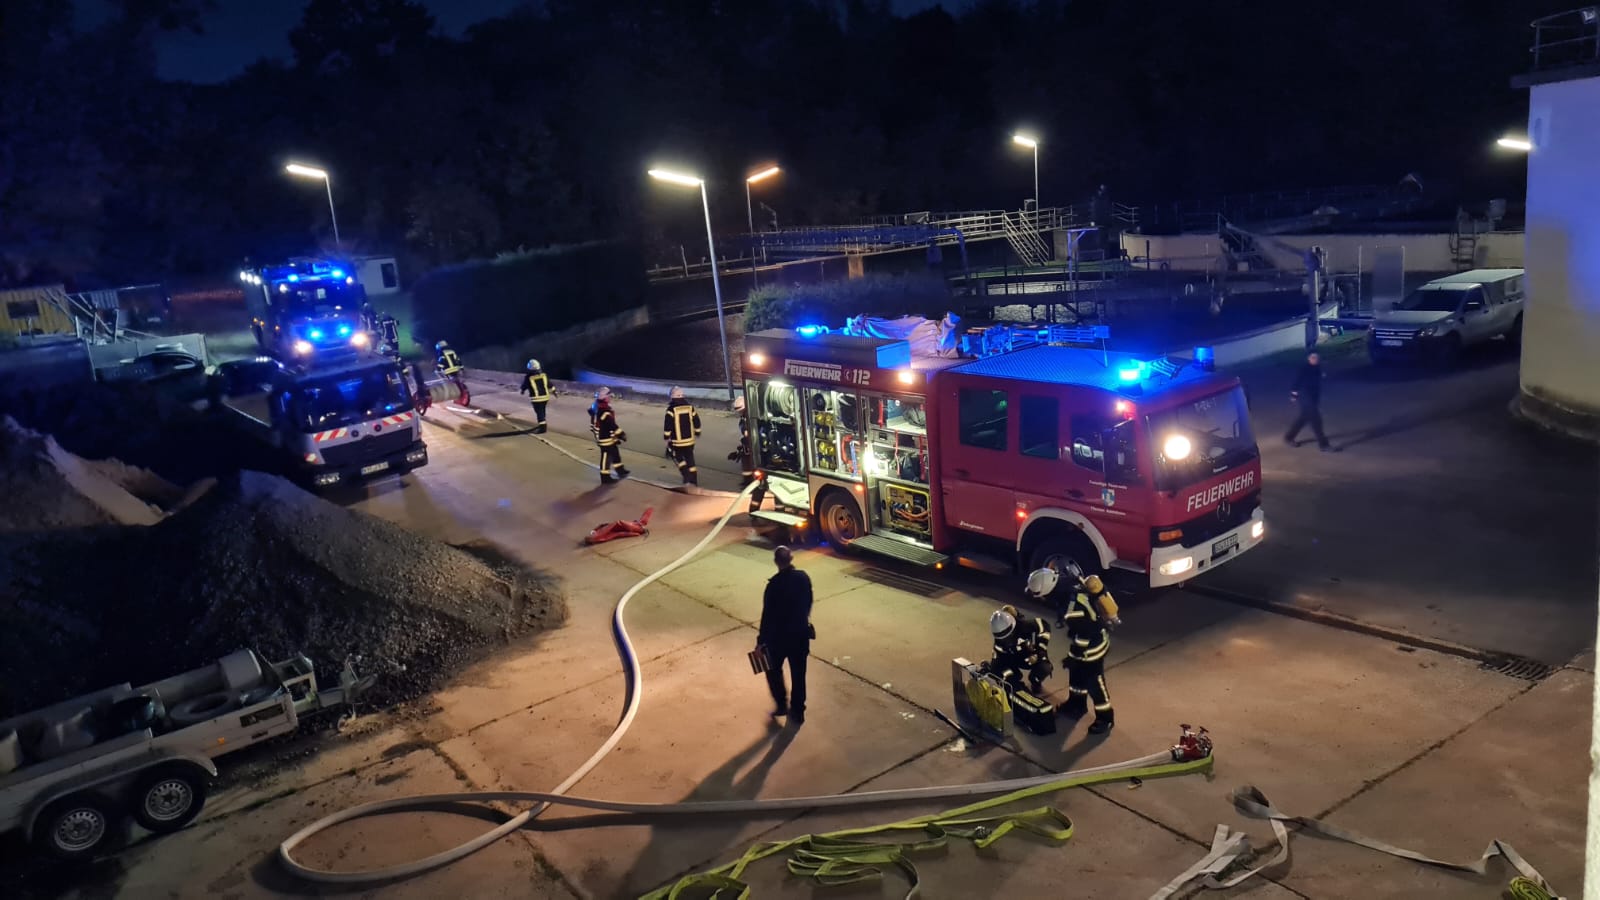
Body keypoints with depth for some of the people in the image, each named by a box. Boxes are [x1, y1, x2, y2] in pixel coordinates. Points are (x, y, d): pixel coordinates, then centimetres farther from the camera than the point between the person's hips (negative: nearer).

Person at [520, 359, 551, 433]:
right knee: (542, 411, 20)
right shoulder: (544, 375, -1)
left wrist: (522, 390, 25)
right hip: (545, 396, 5)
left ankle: (542, 428, -4)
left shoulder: (528, 378, -13)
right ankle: (541, 425, 34)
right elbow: (549, 384, 9)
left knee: (539, 413, -2)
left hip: (536, 398, -5)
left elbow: (524, 386, 3)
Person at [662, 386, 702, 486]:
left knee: (678, 457, 15)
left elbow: (667, 423, -14)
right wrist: (697, 432, 24)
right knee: (690, 459, 13)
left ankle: (686, 475, -1)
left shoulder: (671, 409, -13)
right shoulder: (690, 407, 2)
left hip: (677, 440, -4)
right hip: (689, 439, 4)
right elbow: (696, 421, 9)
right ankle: (694, 480, 16)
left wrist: (666, 436, -2)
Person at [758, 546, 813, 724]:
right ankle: (797, 712, 24)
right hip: (800, 633, 4)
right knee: (798, 674, 15)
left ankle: (781, 704, 24)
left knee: (773, 670, 21)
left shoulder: (775, 584, -23)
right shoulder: (804, 578, -7)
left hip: (778, 635, -4)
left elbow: (768, 614, -18)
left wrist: (761, 640, -8)